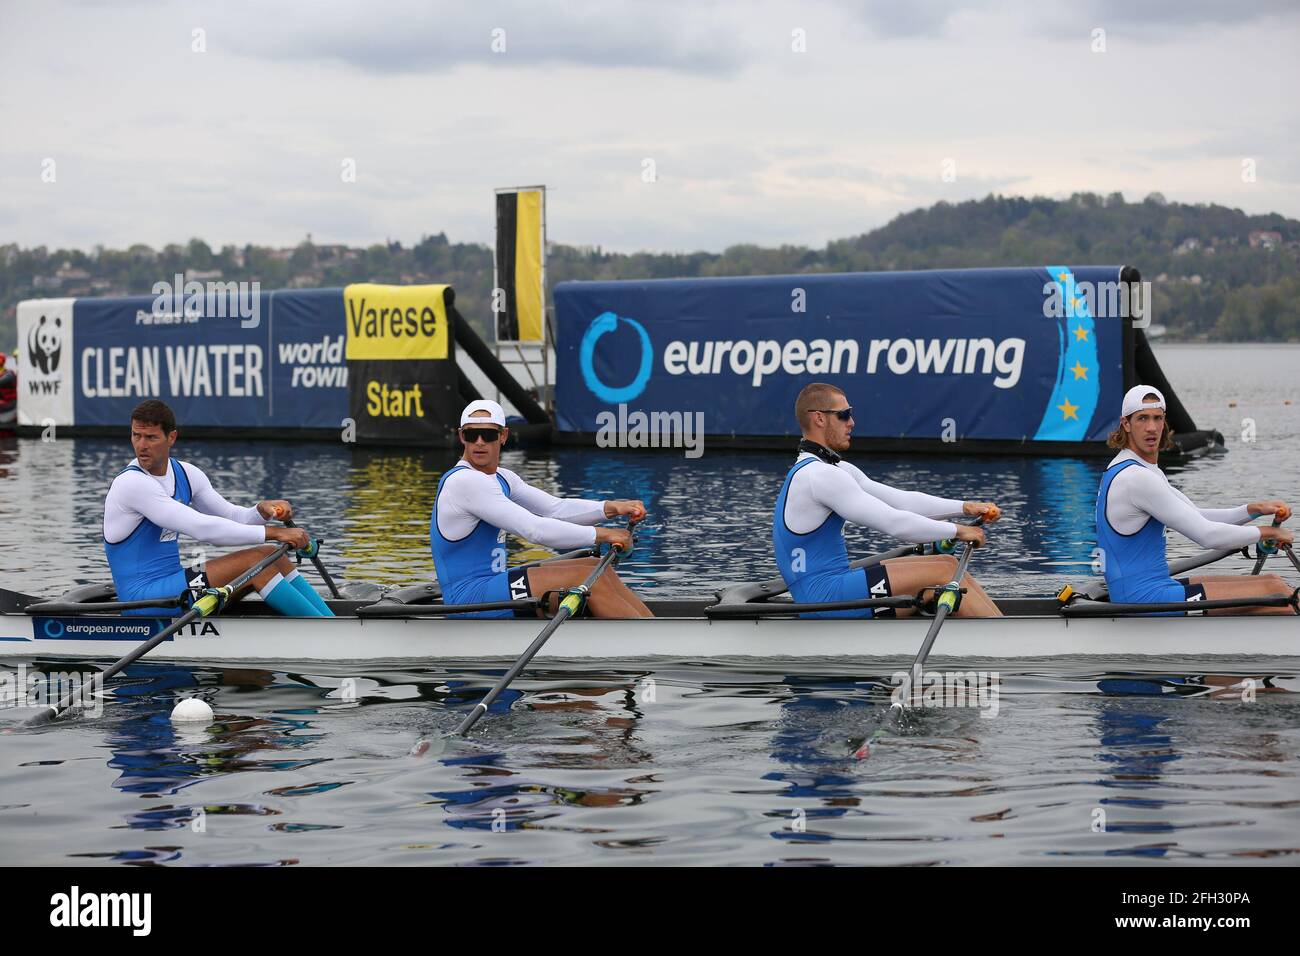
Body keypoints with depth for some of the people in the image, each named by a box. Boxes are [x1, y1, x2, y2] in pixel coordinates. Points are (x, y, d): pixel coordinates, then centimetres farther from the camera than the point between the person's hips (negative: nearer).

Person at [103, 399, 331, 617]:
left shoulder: (185, 474, 9)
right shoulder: (131, 483, -18)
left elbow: (232, 517, 15)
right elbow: (201, 528, -23)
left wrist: (262, 511, -9)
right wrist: (272, 533, -21)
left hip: (168, 589, 8)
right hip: (143, 597, -8)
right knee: (254, 560, -18)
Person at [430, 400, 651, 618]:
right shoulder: (465, 482, -18)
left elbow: (556, 508, 11)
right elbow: (535, 530, -22)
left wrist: (611, 508, -4)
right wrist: (602, 535, -16)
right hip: (469, 597, -10)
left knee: (597, 567, 6)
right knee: (588, 578, -16)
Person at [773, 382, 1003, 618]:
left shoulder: (833, 469, 16)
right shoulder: (819, 476, -17)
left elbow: (901, 500, 15)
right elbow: (894, 523, -19)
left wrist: (964, 507, 6)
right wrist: (957, 531, -8)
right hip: (826, 594, -10)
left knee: (946, 564, 8)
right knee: (946, 573, -11)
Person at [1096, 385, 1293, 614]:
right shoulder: (1136, 478, -19)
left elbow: (1197, 518, 19)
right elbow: (1207, 536, -18)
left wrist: (1255, 509, 4)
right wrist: (1269, 532, -4)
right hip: (1144, 598, -10)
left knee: (1272, 581, 12)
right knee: (1273, 590, -10)